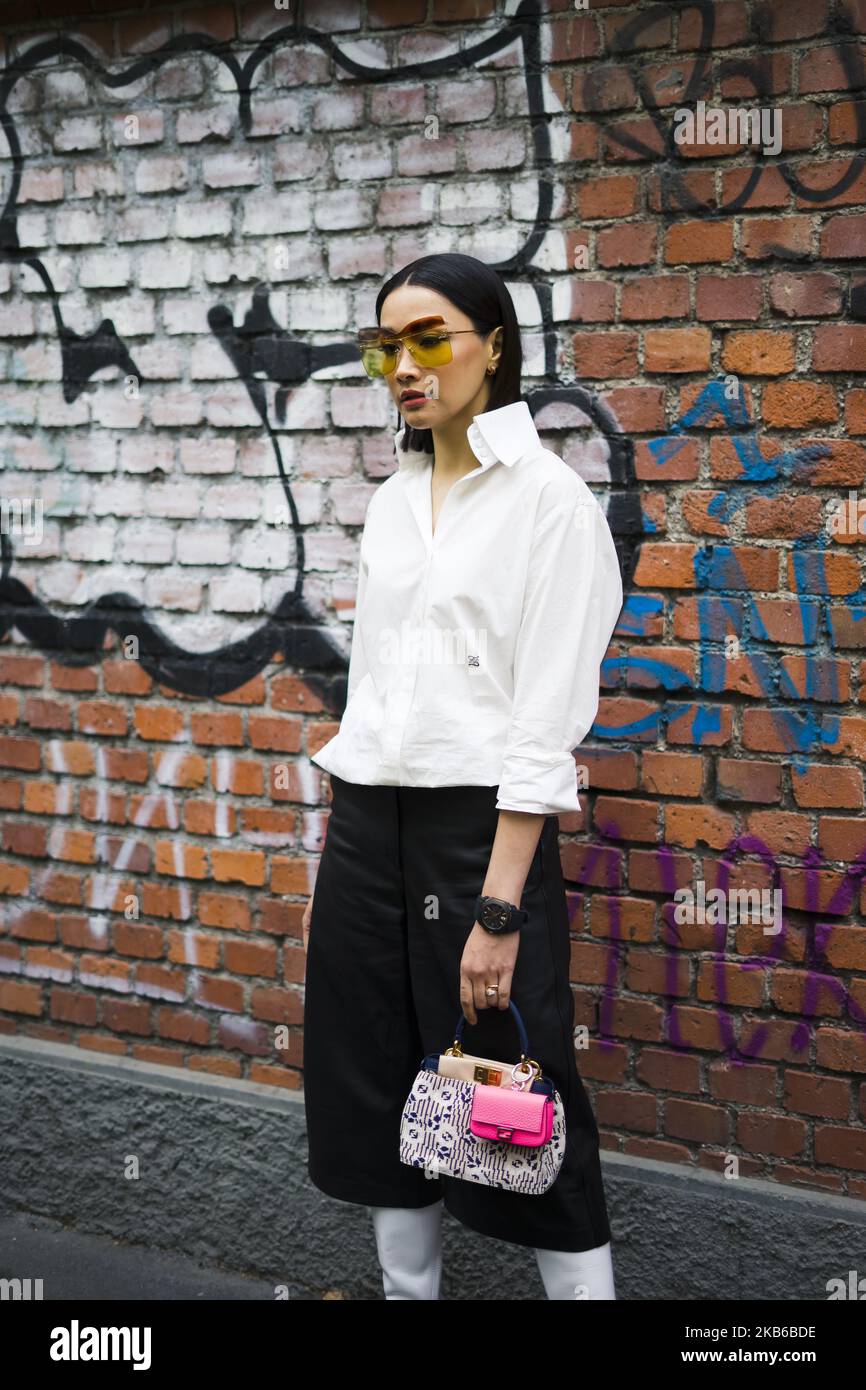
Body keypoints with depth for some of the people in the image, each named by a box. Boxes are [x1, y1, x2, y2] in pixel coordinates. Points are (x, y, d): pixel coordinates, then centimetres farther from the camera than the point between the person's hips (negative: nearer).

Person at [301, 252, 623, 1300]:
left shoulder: (550, 497, -8)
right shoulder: (390, 504, 12)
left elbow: (546, 720, -14)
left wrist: (499, 908, -19)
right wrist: (329, 868, 14)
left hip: (483, 822, -6)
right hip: (367, 823, 6)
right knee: (379, 1098, 13)